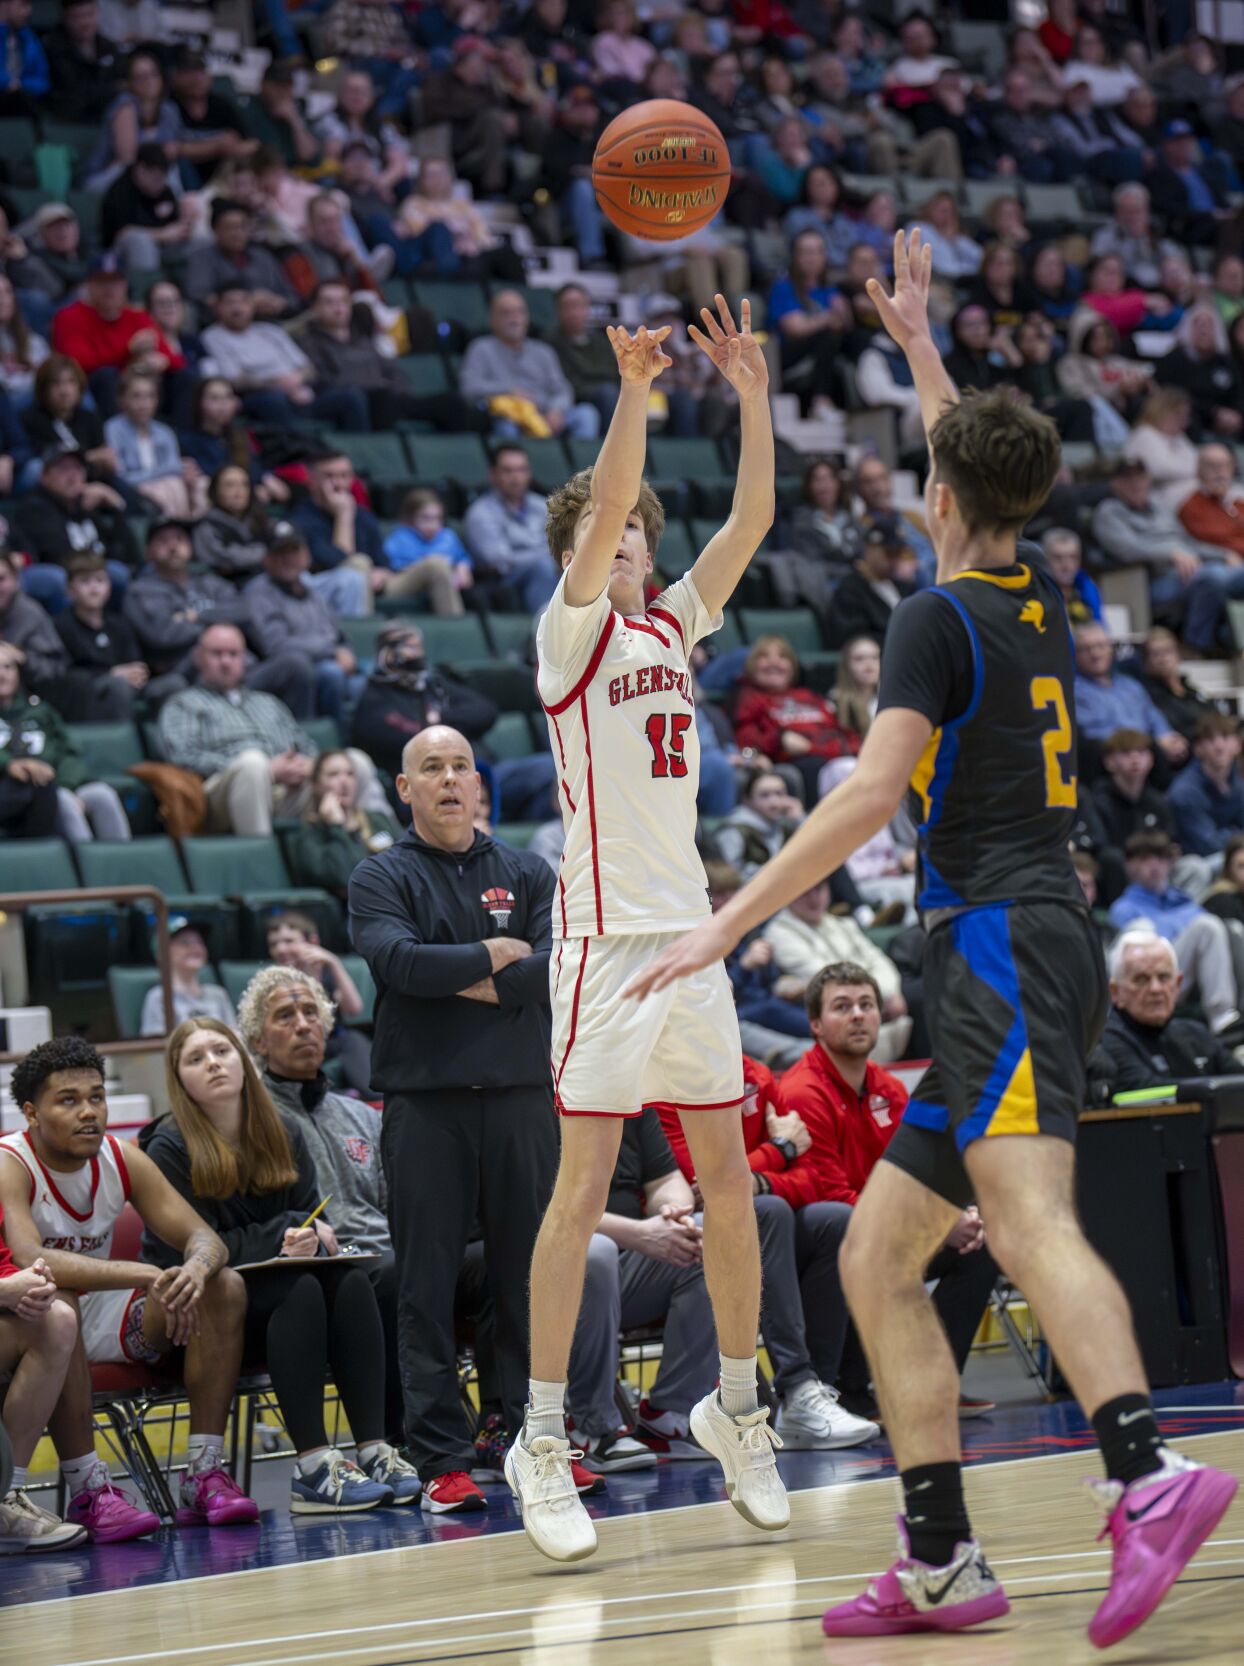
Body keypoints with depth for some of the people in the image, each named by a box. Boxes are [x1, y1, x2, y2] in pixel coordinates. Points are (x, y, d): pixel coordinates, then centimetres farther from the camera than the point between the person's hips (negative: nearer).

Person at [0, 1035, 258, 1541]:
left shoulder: (122, 1159, -3)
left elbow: (204, 1238, -5)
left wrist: (197, 1268, -32)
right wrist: (147, 1276, -45)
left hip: (100, 1316, 6)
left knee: (225, 1289, -12)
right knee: (55, 1301, -40)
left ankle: (205, 1476, -16)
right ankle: (88, 1492, -34)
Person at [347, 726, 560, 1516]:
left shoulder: (526, 873, 13)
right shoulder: (382, 878, 5)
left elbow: (560, 963, -2)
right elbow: (400, 960, -13)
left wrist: (482, 986, -10)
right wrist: (495, 955, -5)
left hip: (521, 1095, 2)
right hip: (425, 1101, -2)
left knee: (532, 1275, 4)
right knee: (428, 1286, -2)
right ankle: (442, 1459, 1)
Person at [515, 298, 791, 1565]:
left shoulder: (674, 626, 15)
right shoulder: (571, 631, -1)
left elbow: (752, 521, 7)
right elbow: (596, 511, -18)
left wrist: (752, 397, -3)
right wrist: (633, 392, -29)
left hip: (692, 936, 6)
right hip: (608, 936, -6)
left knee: (730, 1182, 7)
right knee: (583, 1188, -7)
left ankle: (735, 1410, 20)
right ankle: (541, 1443, -3)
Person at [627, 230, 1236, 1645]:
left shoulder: (940, 616, -4)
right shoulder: (1040, 605, 19)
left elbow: (871, 792, -15)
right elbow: (983, 471, 41)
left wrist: (729, 923, -14)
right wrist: (917, 342, 51)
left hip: (1003, 944, -9)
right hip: (1022, 956, 9)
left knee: (1028, 1219, -29)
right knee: (876, 1259, 10)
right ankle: (941, 1565, 5)